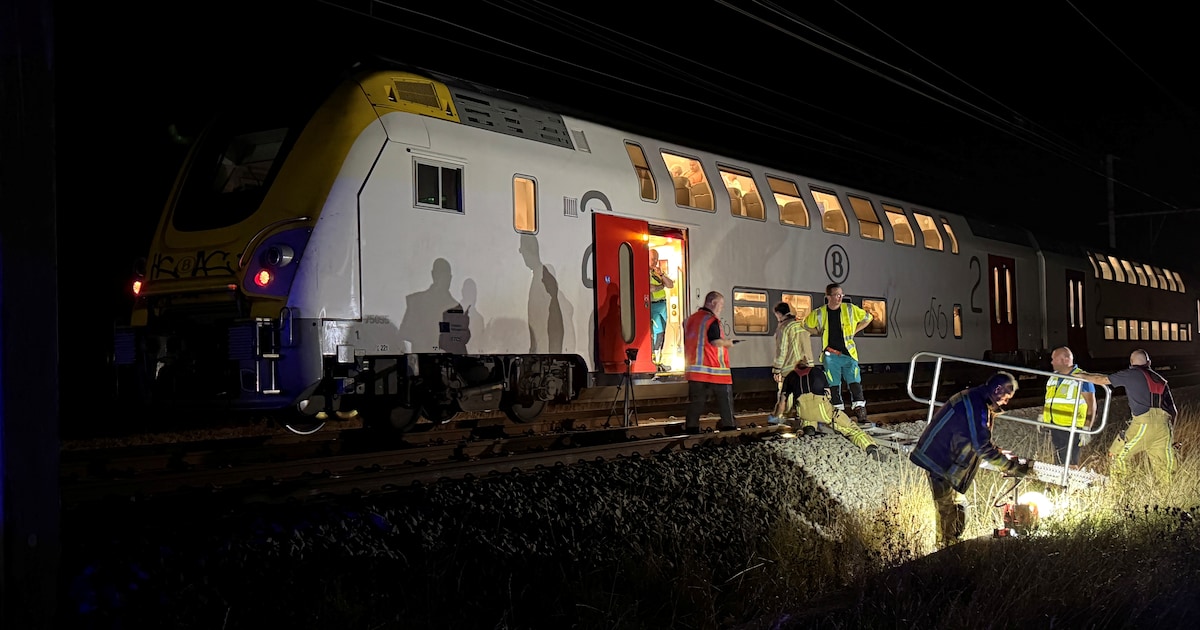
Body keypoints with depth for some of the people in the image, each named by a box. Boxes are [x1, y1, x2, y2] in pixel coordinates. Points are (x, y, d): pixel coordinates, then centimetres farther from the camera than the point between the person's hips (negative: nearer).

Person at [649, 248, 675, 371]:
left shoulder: (659, 271, 17)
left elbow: (671, 285, 8)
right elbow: (648, 288, -22)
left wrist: (661, 274, -7)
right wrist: (661, 286, -4)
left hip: (662, 305, 8)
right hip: (653, 306, -8)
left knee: (661, 334, 8)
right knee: (658, 333, -13)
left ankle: (658, 361, 13)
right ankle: (655, 361, -8)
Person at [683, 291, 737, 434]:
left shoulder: (690, 319, 13)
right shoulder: (711, 320, -12)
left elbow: (686, 343, 18)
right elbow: (716, 341, -19)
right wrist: (728, 343, -2)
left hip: (695, 367, 7)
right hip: (715, 368, -7)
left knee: (696, 398, 6)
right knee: (724, 396, 4)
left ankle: (691, 426, 2)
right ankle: (728, 424, 5)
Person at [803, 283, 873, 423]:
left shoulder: (850, 309, 0)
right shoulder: (819, 313, 0)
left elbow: (868, 318, 14)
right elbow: (807, 325, 17)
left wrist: (854, 331, 7)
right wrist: (821, 333, 7)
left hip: (848, 353, 0)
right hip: (830, 355, 0)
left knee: (855, 382, -8)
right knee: (833, 385, 3)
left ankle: (860, 411, -6)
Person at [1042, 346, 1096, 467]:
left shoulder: (1081, 378, -5)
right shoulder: (1053, 377, 16)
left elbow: (1091, 404, -6)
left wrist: (1087, 428, -12)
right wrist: (1042, 416, 18)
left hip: (1071, 428, -7)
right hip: (1054, 426, 7)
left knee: (1070, 464, -9)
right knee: (1058, 463, 13)